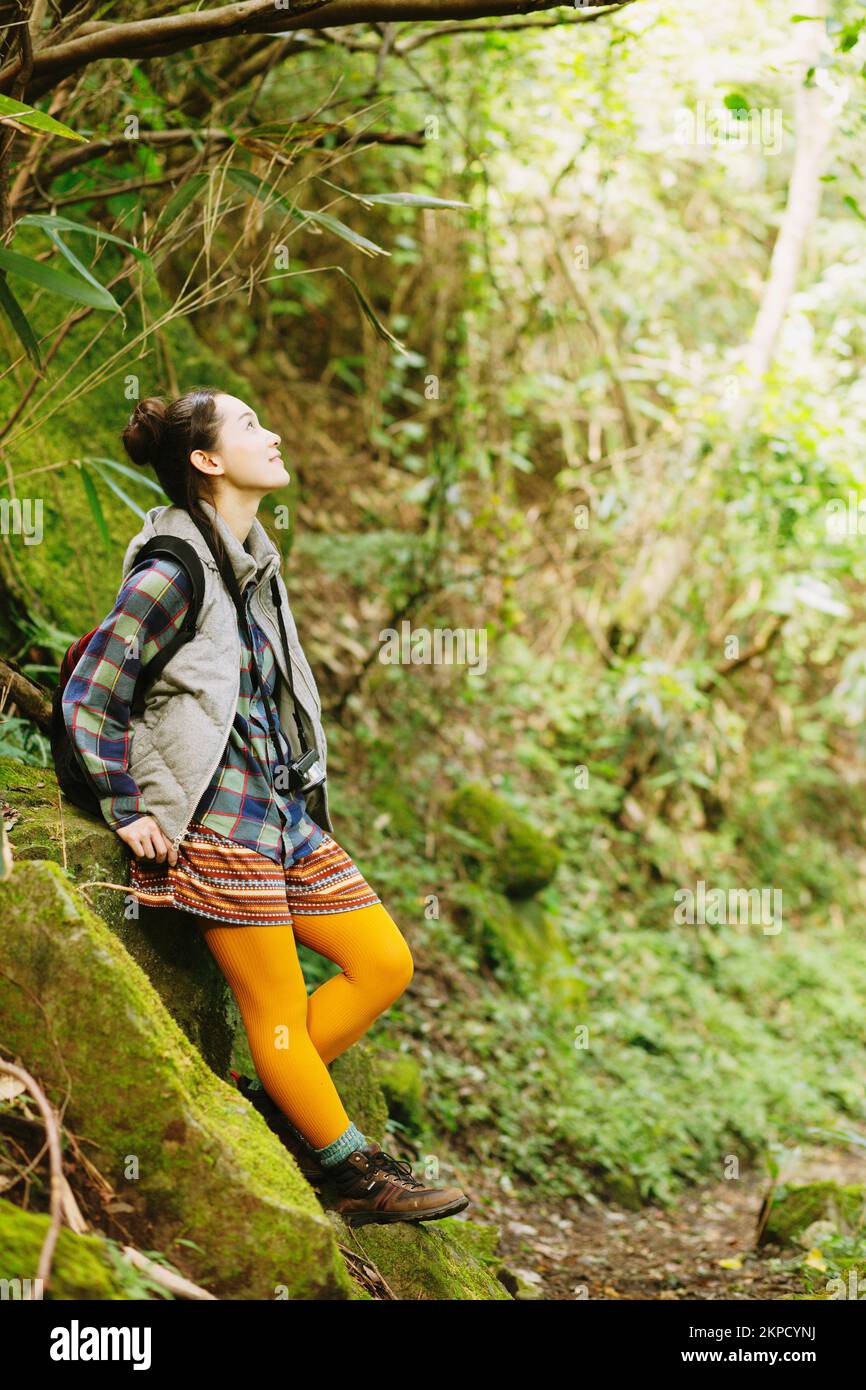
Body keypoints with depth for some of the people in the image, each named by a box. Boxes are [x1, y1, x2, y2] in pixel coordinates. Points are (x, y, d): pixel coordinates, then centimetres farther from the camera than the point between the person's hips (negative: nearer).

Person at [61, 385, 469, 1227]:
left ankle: (271, 1103, 18)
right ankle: (357, 1179, 13)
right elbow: (87, 699, -10)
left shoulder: (255, 562, 13)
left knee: (386, 963, 9)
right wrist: (131, 810, -10)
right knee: (278, 1012, 1)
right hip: (221, 818, -9)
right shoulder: (172, 573, -13)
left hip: (285, 810, 9)